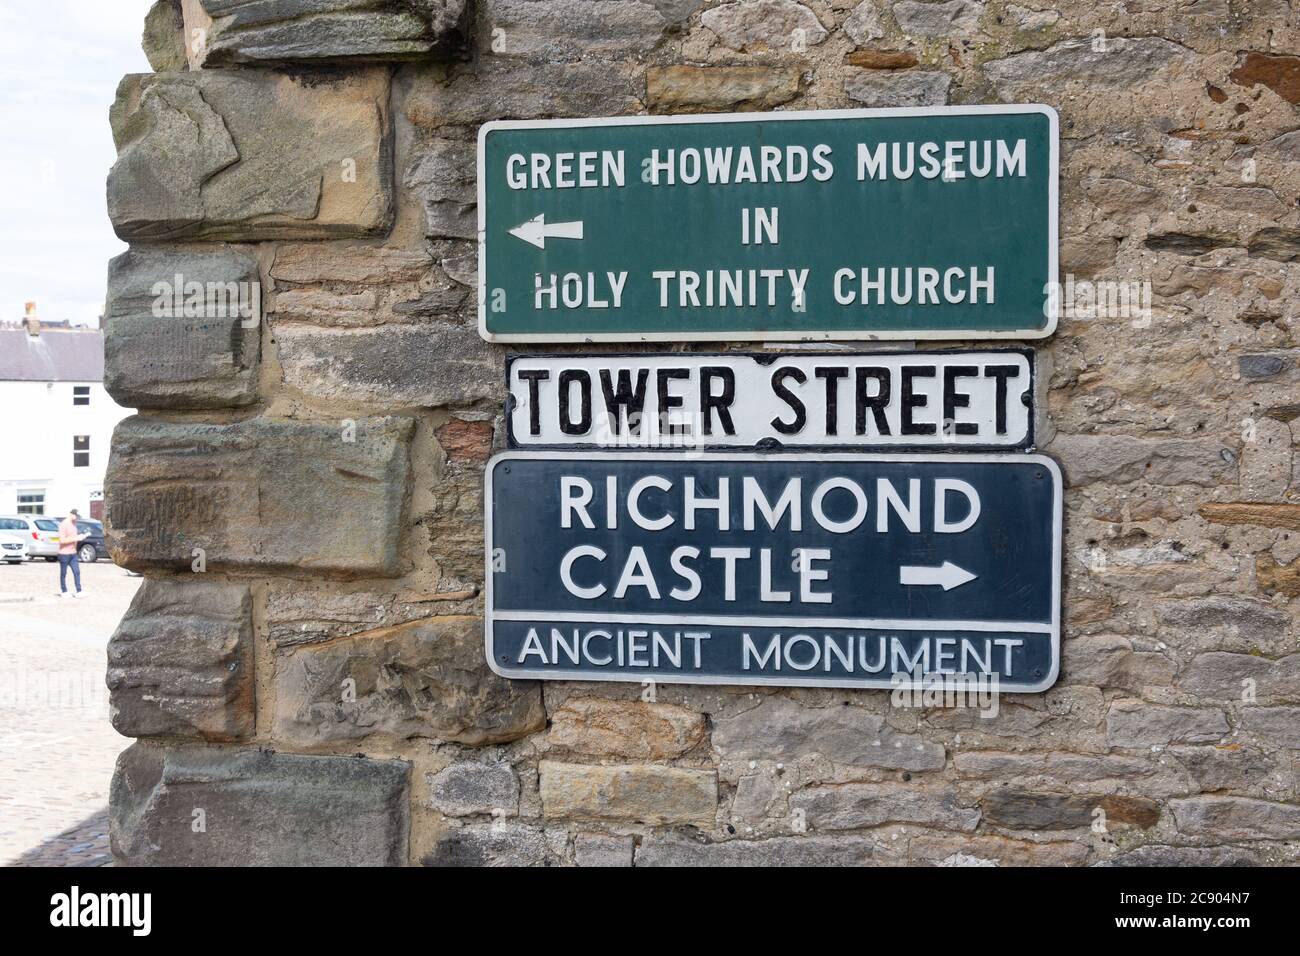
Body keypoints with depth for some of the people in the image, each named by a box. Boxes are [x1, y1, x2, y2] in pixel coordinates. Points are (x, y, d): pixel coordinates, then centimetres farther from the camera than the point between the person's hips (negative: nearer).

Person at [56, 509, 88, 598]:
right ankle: (63, 592, 14)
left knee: (77, 572, 0)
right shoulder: (63, 525, -15)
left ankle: (79, 592, -1)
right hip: (64, 554, -7)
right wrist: (76, 538, -22)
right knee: (63, 574, 5)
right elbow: (62, 540, -21)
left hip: (73, 553, 7)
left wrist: (83, 537, 4)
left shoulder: (74, 524, 11)